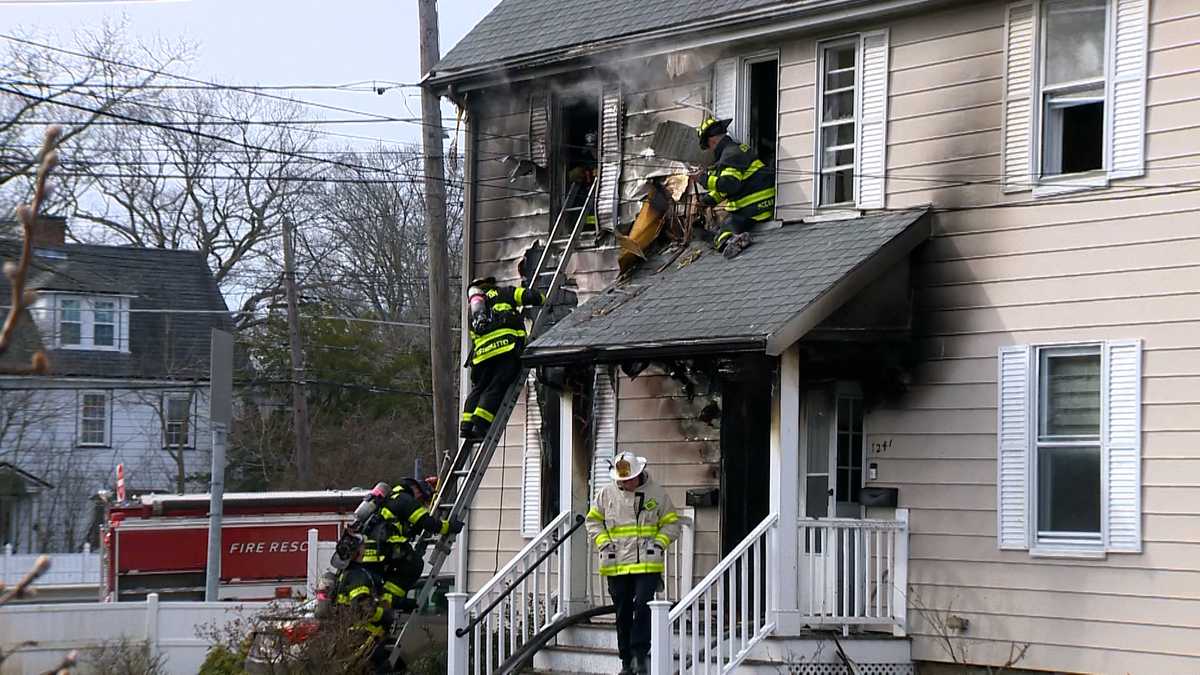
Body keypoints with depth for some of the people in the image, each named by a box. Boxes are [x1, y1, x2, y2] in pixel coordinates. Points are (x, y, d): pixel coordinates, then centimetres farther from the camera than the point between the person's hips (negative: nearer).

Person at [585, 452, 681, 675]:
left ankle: (641, 653, -8)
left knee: (643, 606, -16)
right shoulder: (606, 494, 5)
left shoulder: (656, 493, 2)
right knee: (623, 614, 7)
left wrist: (659, 543, -7)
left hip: (647, 564, -2)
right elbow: (593, 520, 14)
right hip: (616, 565, 2)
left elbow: (672, 523, 7)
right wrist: (603, 543, 0)